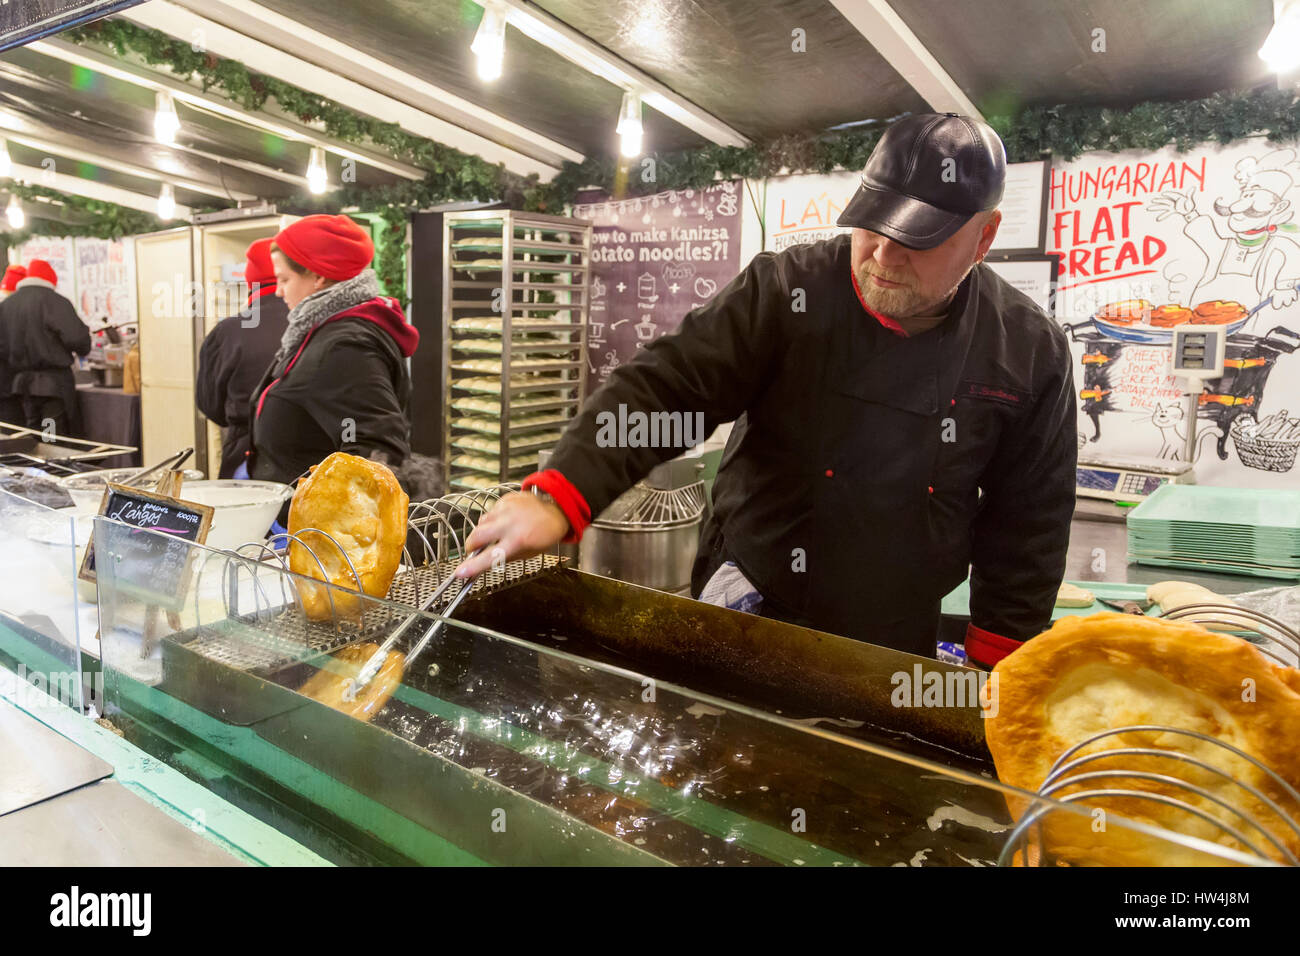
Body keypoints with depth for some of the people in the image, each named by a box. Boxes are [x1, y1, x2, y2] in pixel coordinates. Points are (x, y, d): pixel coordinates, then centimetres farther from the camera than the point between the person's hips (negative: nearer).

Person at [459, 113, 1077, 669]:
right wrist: (557, 498, -33)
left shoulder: (1032, 353, -6)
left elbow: (1030, 523, 1)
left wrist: (995, 663, 1)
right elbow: (667, 386, -20)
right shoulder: (784, 290, -13)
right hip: (746, 605, -1)